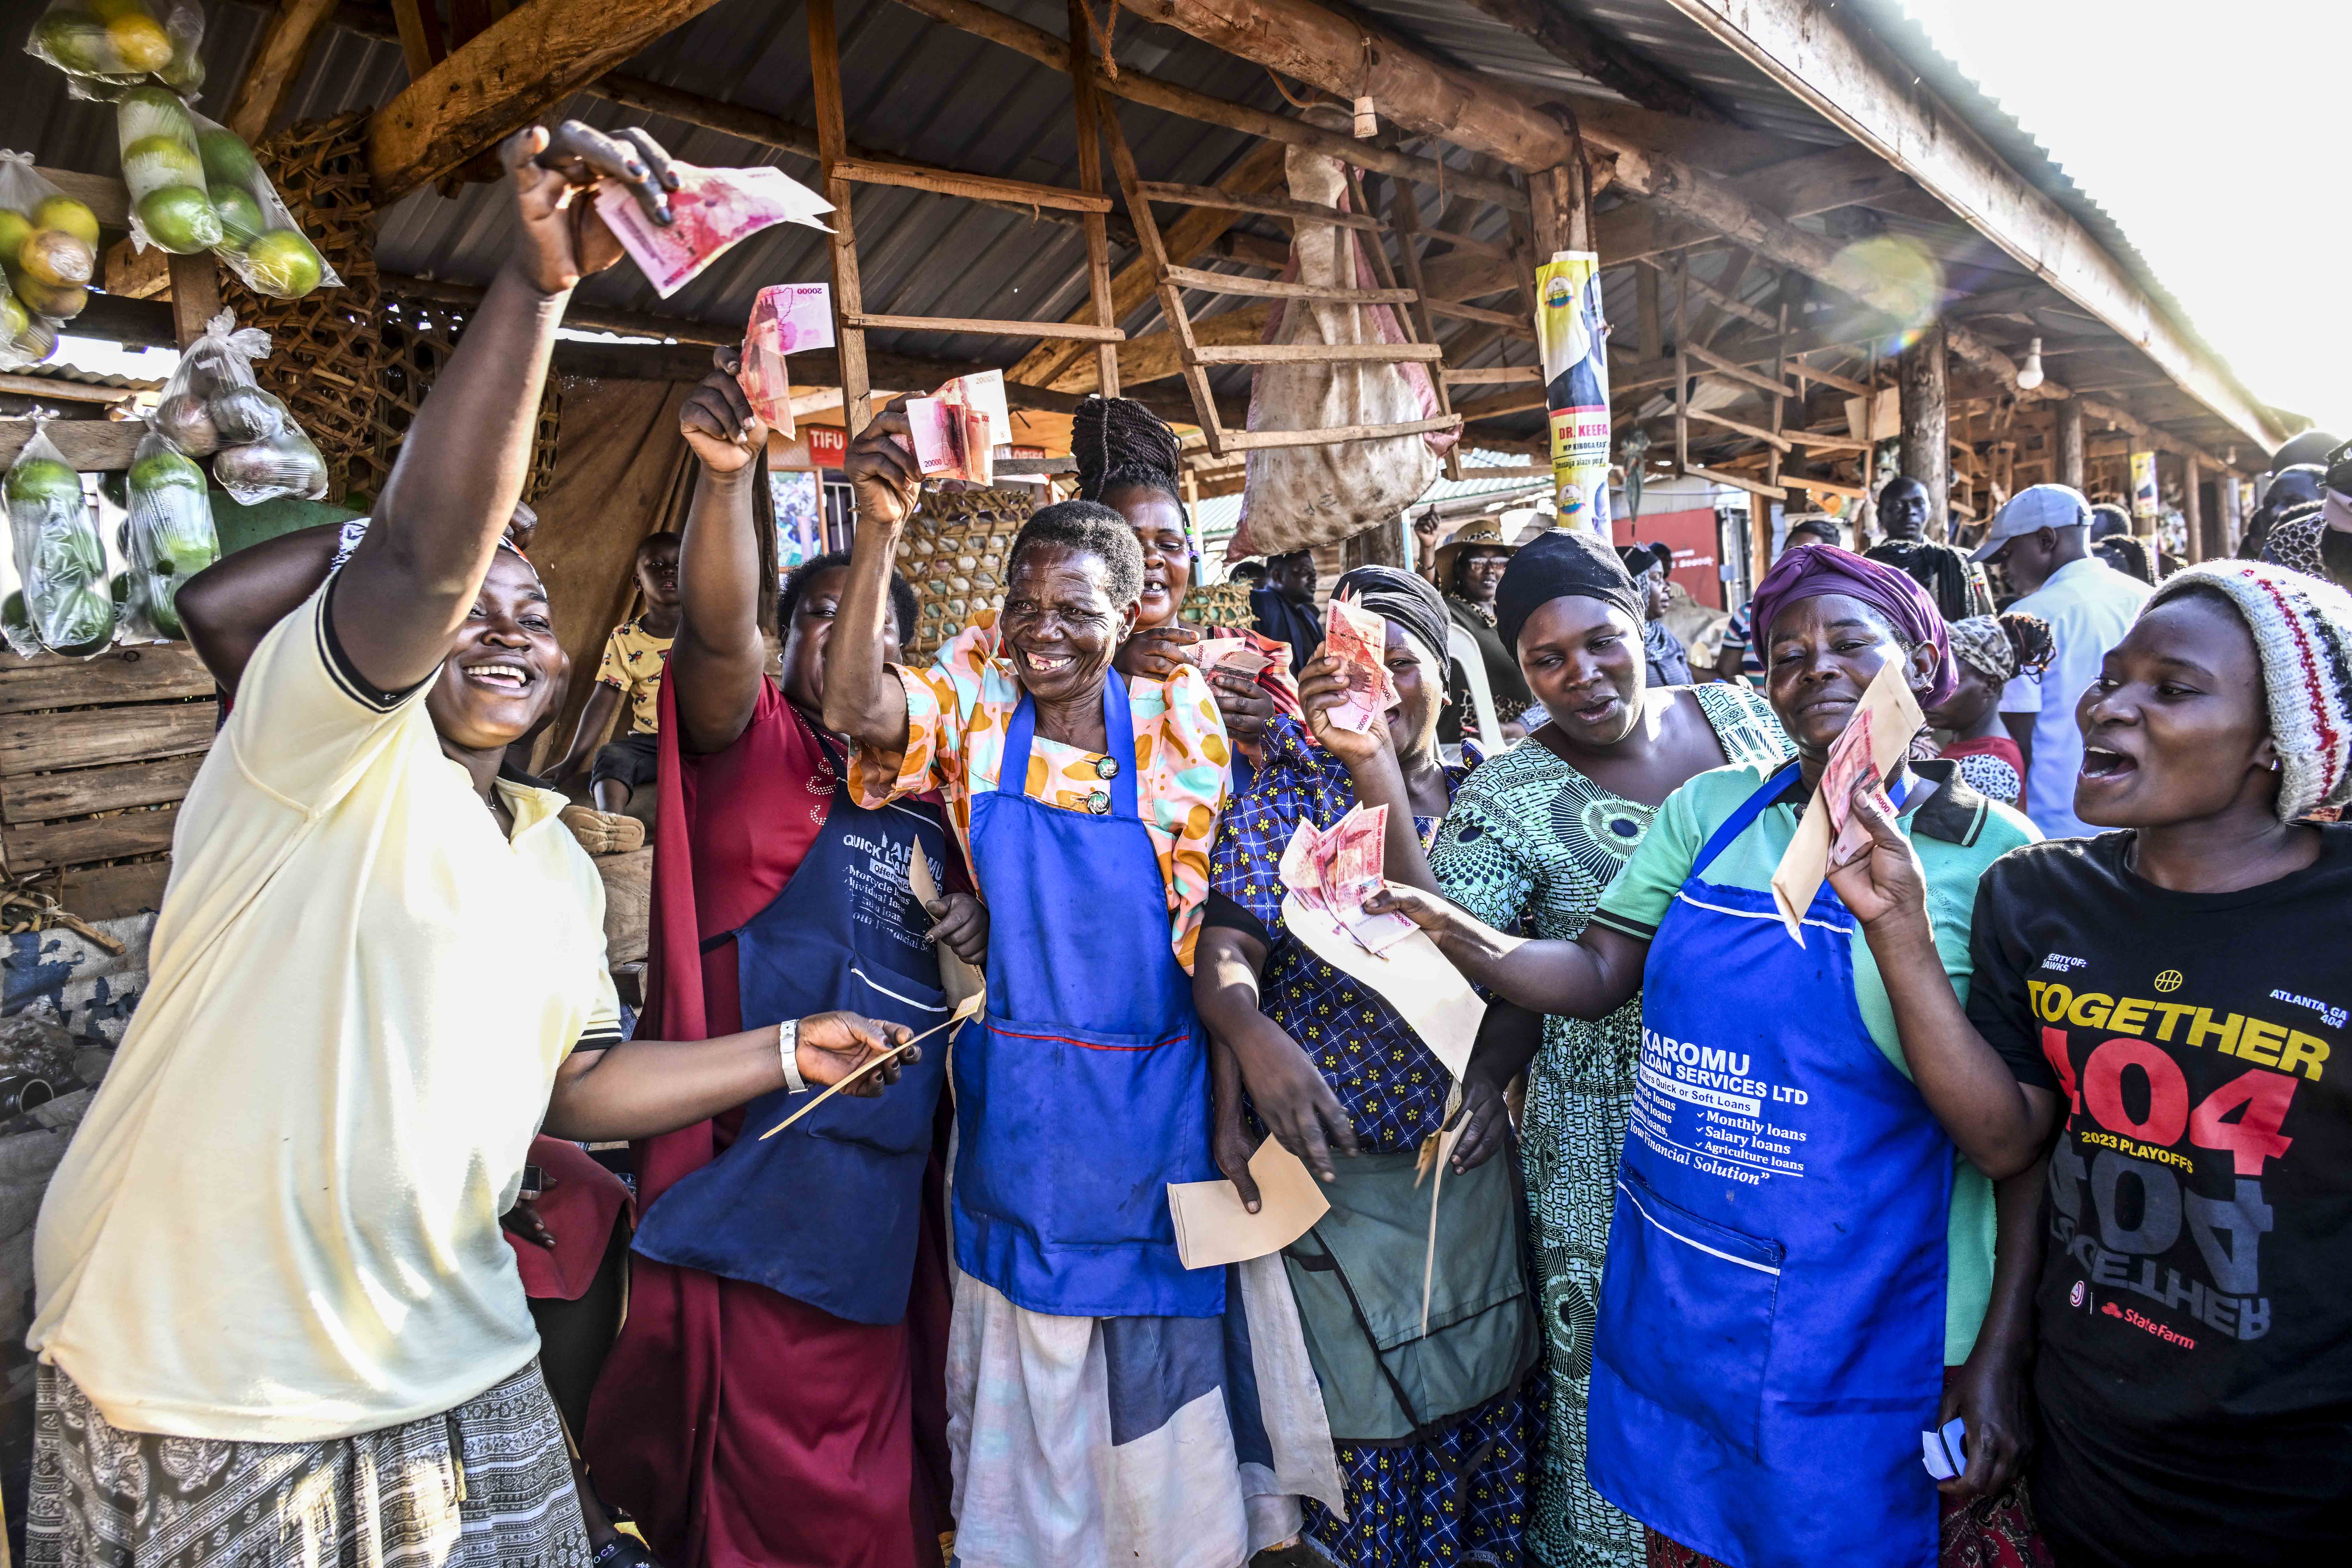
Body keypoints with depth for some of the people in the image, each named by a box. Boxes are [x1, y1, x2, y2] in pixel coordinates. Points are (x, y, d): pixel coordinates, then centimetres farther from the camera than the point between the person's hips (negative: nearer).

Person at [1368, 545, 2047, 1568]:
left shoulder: (1997, 854, -9)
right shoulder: (1709, 812, 1)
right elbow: (1597, 974, -1)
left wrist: (2000, 1354, -9)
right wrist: (1452, 932, -19)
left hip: (1866, 1344, -3)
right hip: (1675, 1307, 4)